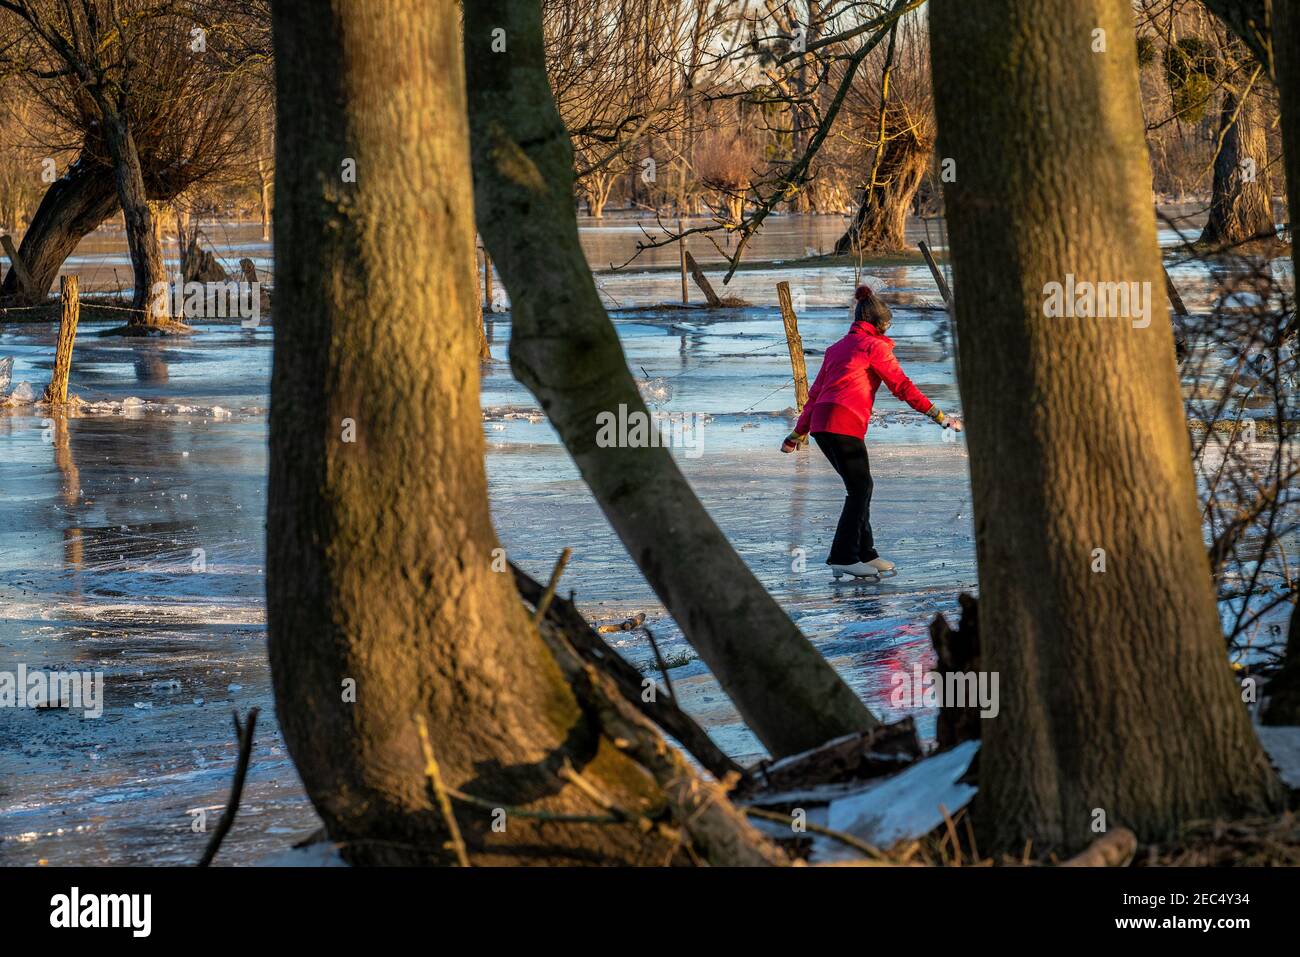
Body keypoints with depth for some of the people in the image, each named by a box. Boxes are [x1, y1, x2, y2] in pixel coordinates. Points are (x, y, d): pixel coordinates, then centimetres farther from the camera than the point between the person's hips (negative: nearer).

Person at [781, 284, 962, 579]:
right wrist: (938, 415, -3)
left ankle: (865, 554, 16)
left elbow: (816, 392, 28)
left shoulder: (837, 348, 25)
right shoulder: (874, 345, 2)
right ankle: (843, 558, -9)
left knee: (860, 488, 15)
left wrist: (799, 433, 33)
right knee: (860, 488, -5)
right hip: (845, 424, -8)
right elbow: (902, 386, -3)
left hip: (820, 424, 8)